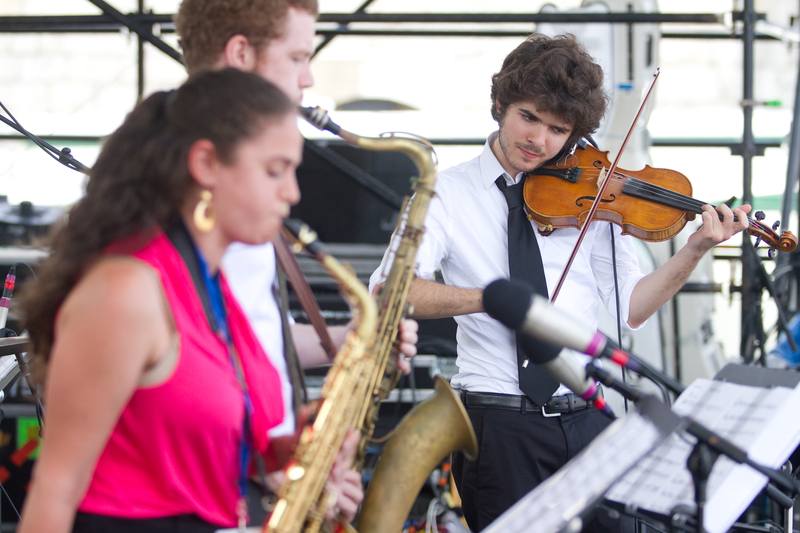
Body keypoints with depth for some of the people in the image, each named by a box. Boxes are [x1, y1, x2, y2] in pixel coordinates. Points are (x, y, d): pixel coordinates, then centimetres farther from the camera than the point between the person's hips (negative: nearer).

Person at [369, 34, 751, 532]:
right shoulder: (450, 192, 2)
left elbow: (628, 309, 5)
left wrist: (695, 252, -8)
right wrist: (488, 298, -24)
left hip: (589, 419, 3)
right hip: (502, 426, -3)